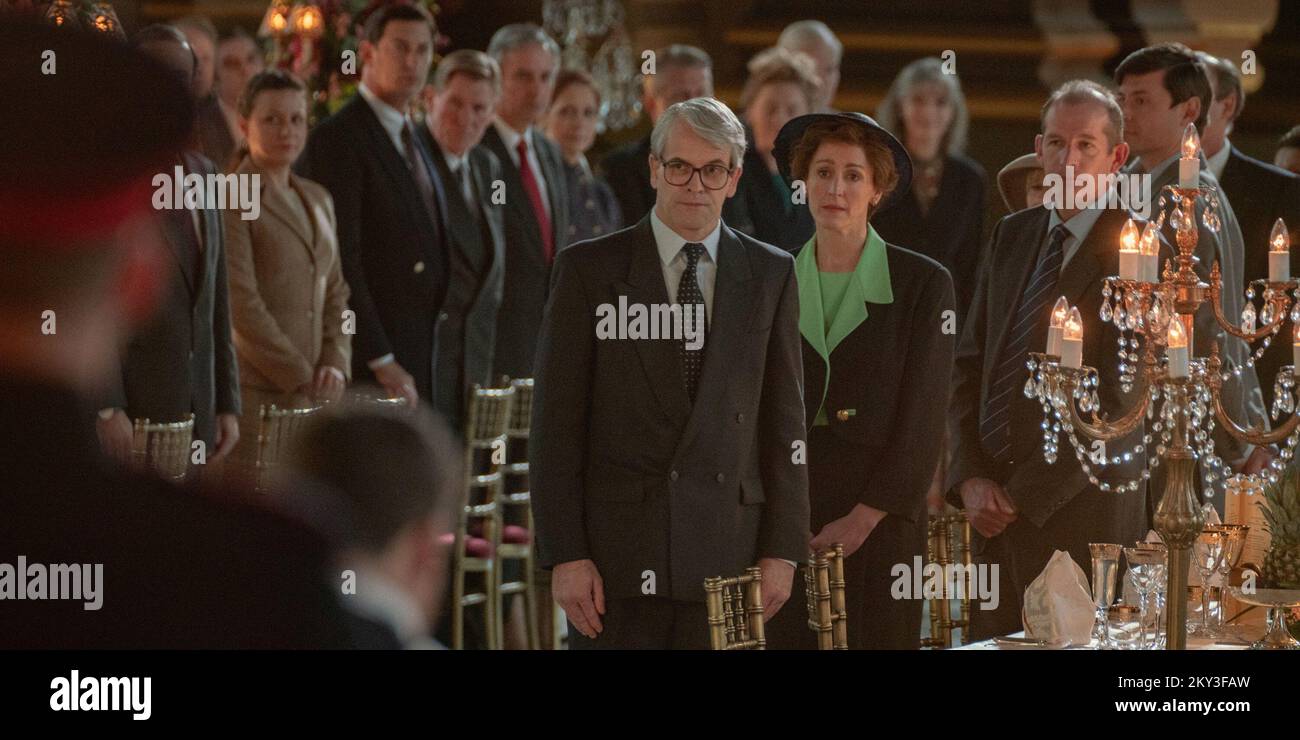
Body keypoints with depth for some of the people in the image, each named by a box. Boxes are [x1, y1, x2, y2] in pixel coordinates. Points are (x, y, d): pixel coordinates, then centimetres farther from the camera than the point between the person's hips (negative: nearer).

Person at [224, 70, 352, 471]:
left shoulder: (317, 198, 19)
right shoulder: (230, 200, -6)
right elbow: (241, 304, -12)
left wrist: (335, 364, 3)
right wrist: (300, 377, -11)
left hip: (311, 393, 7)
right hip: (255, 390, -7)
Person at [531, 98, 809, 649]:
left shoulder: (770, 275, 9)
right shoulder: (589, 269, 2)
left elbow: (784, 423, 8)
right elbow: (555, 424, -1)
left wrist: (781, 551, 2)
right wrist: (564, 556, -7)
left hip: (725, 557, 2)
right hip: (615, 552, -2)